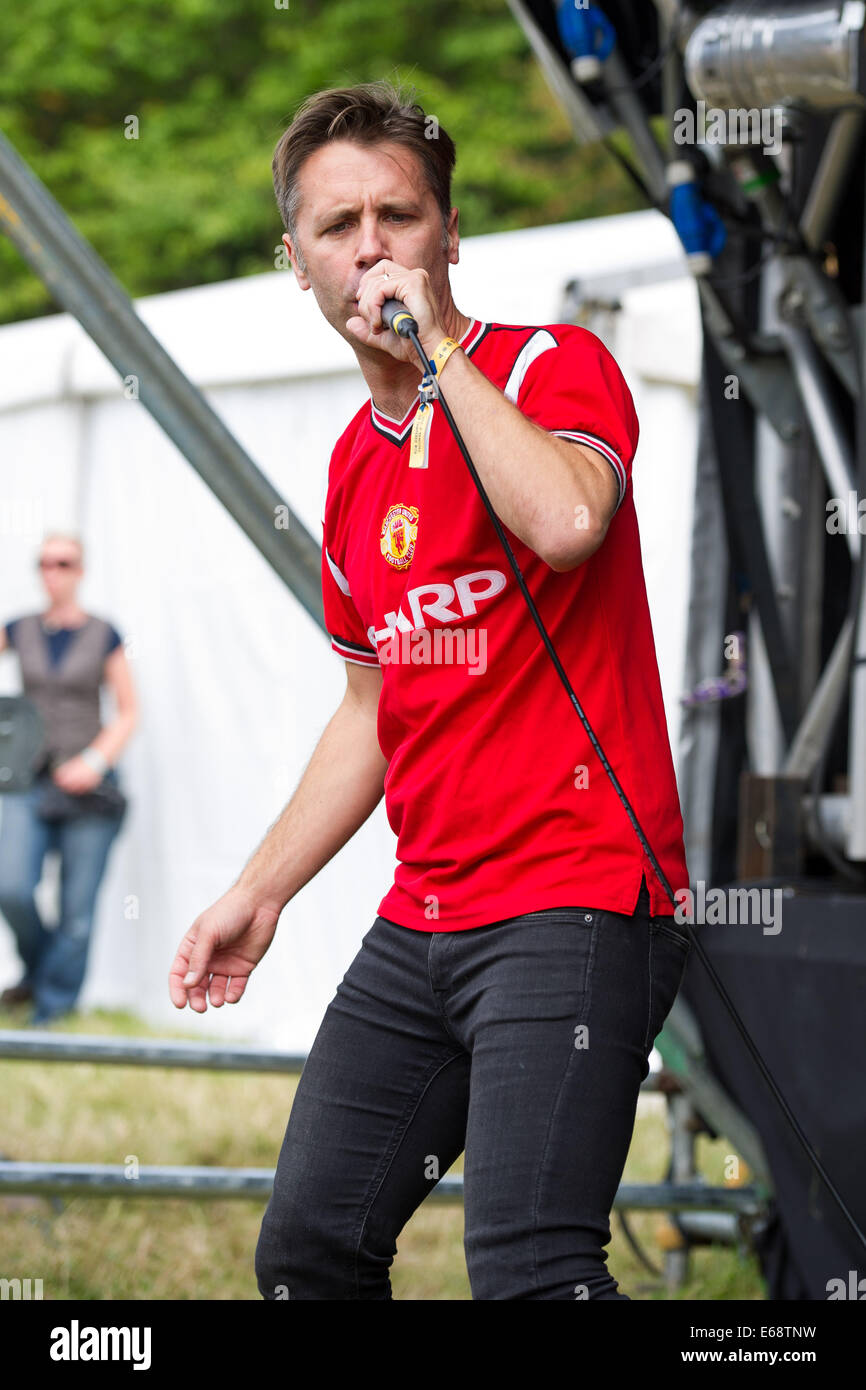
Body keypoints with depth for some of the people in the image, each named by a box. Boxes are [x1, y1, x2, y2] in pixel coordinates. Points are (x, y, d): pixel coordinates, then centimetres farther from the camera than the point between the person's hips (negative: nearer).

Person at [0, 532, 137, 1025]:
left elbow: (129, 714, 3)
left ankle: (53, 1009, 10)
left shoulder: (103, 635, 2)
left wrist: (96, 762, -10)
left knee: (77, 908, -4)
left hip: (86, 785, -2)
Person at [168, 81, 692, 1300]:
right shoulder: (356, 457, 16)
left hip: (573, 898, -8)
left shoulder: (554, 364, -5)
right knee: (307, 1248, 9)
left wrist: (439, 344, -18)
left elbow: (564, 519, -29)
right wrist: (259, 892, 23)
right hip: (420, 925, 8)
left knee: (529, 1268, -22)